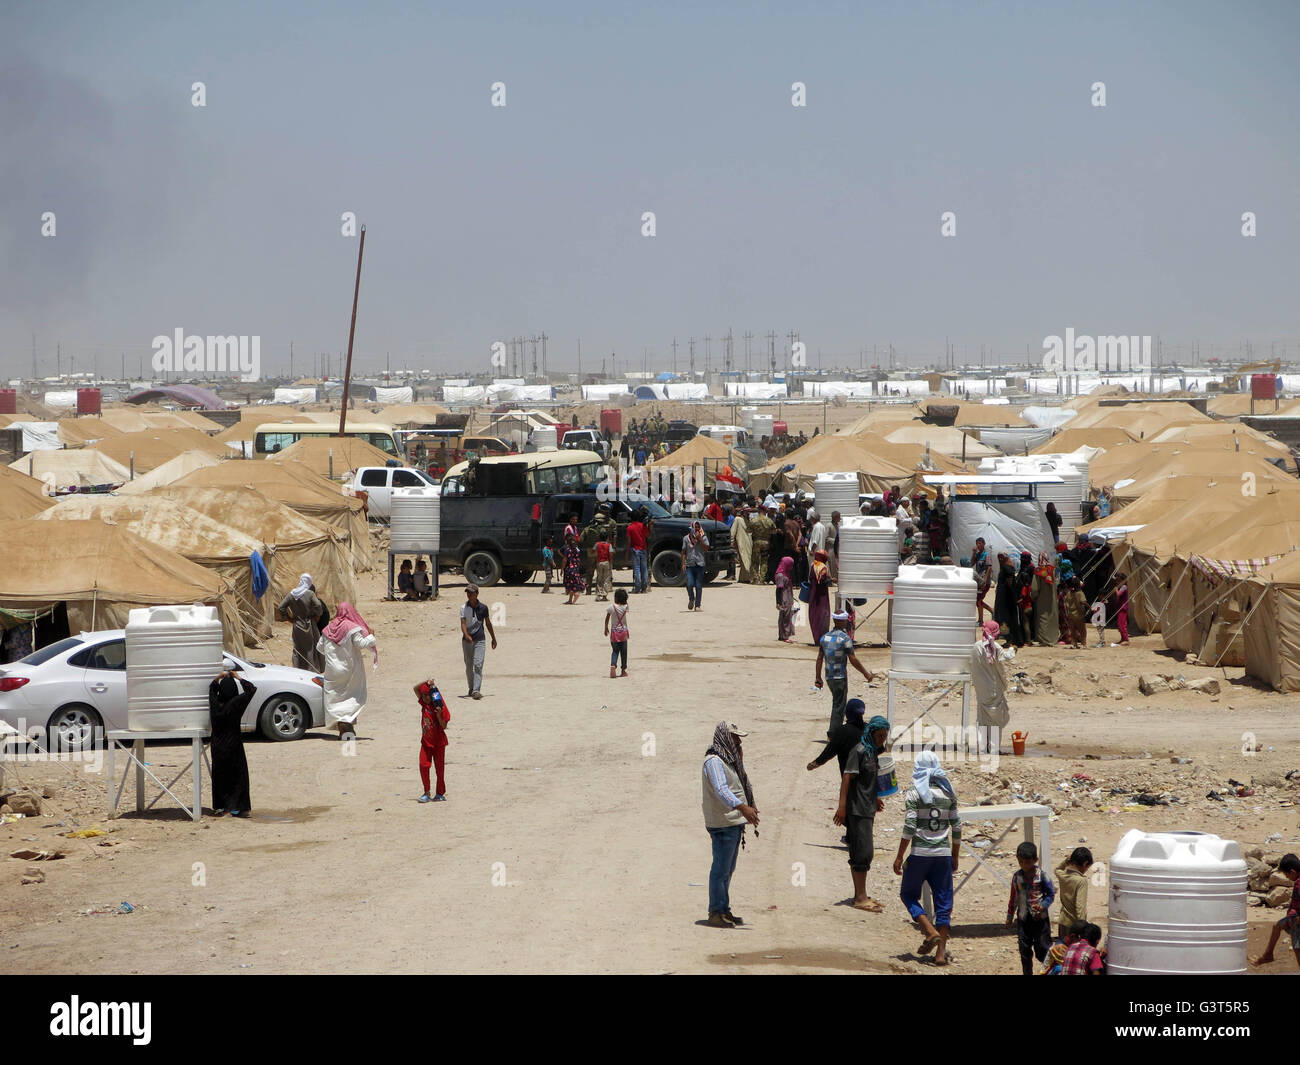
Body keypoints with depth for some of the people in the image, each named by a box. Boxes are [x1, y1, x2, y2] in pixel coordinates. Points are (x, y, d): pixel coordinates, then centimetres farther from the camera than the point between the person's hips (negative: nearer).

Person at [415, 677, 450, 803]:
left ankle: (440, 793, 14)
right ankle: (427, 794, 3)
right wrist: (426, 682, -14)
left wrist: (439, 715, -30)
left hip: (438, 742, -5)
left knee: (439, 768, 4)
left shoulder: (440, 707, -14)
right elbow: (416, 688, -1)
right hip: (426, 741, 5)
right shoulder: (424, 704, 1)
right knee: (423, 766, -4)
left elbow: (444, 726, -15)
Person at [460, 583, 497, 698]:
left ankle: (476, 690, -20)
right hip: (467, 640, 1)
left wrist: (494, 639, 22)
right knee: (469, 666, 10)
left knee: (478, 665, -14)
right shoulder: (464, 608, -1)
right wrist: (466, 635, -31)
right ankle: (471, 689, 26)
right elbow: (463, 623, -11)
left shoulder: (483, 608, 2)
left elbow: (488, 623, 14)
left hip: (480, 640, -1)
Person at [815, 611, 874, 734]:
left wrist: (818, 677, 16)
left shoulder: (825, 637, 5)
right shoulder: (844, 638, -14)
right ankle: (833, 732, 0)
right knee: (839, 706, 1)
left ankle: (834, 731, 25)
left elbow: (819, 658, 8)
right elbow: (853, 660, -13)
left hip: (829, 677, 6)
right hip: (840, 677, -6)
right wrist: (866, 673, -3)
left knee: (836, 704, 20)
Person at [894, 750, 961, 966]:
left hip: (920, 853, -3)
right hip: (943, 854, 3)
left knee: (908, 894, 14)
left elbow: (909, 827, -12)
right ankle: (941, 952, 4)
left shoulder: (914, 794, -7)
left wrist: (899, 857, -6)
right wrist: (955, 857, 17)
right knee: (943, 902, 7)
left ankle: (931, 932, -5)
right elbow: (956, 827, 7)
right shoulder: (948, 793, 5)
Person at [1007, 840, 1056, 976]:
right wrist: (1010, 916, 17)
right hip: (1023, 919, 4)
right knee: (1025, 951, 9)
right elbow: (1014, 898, 12)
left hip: (1040, 919, -4)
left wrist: (1042, 905, -24)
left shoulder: (1042, 876, -11)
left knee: (1042, 949, -3)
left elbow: (1051, 895, -5)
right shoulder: (1017, 876, 1)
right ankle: (1027, 973, 21)